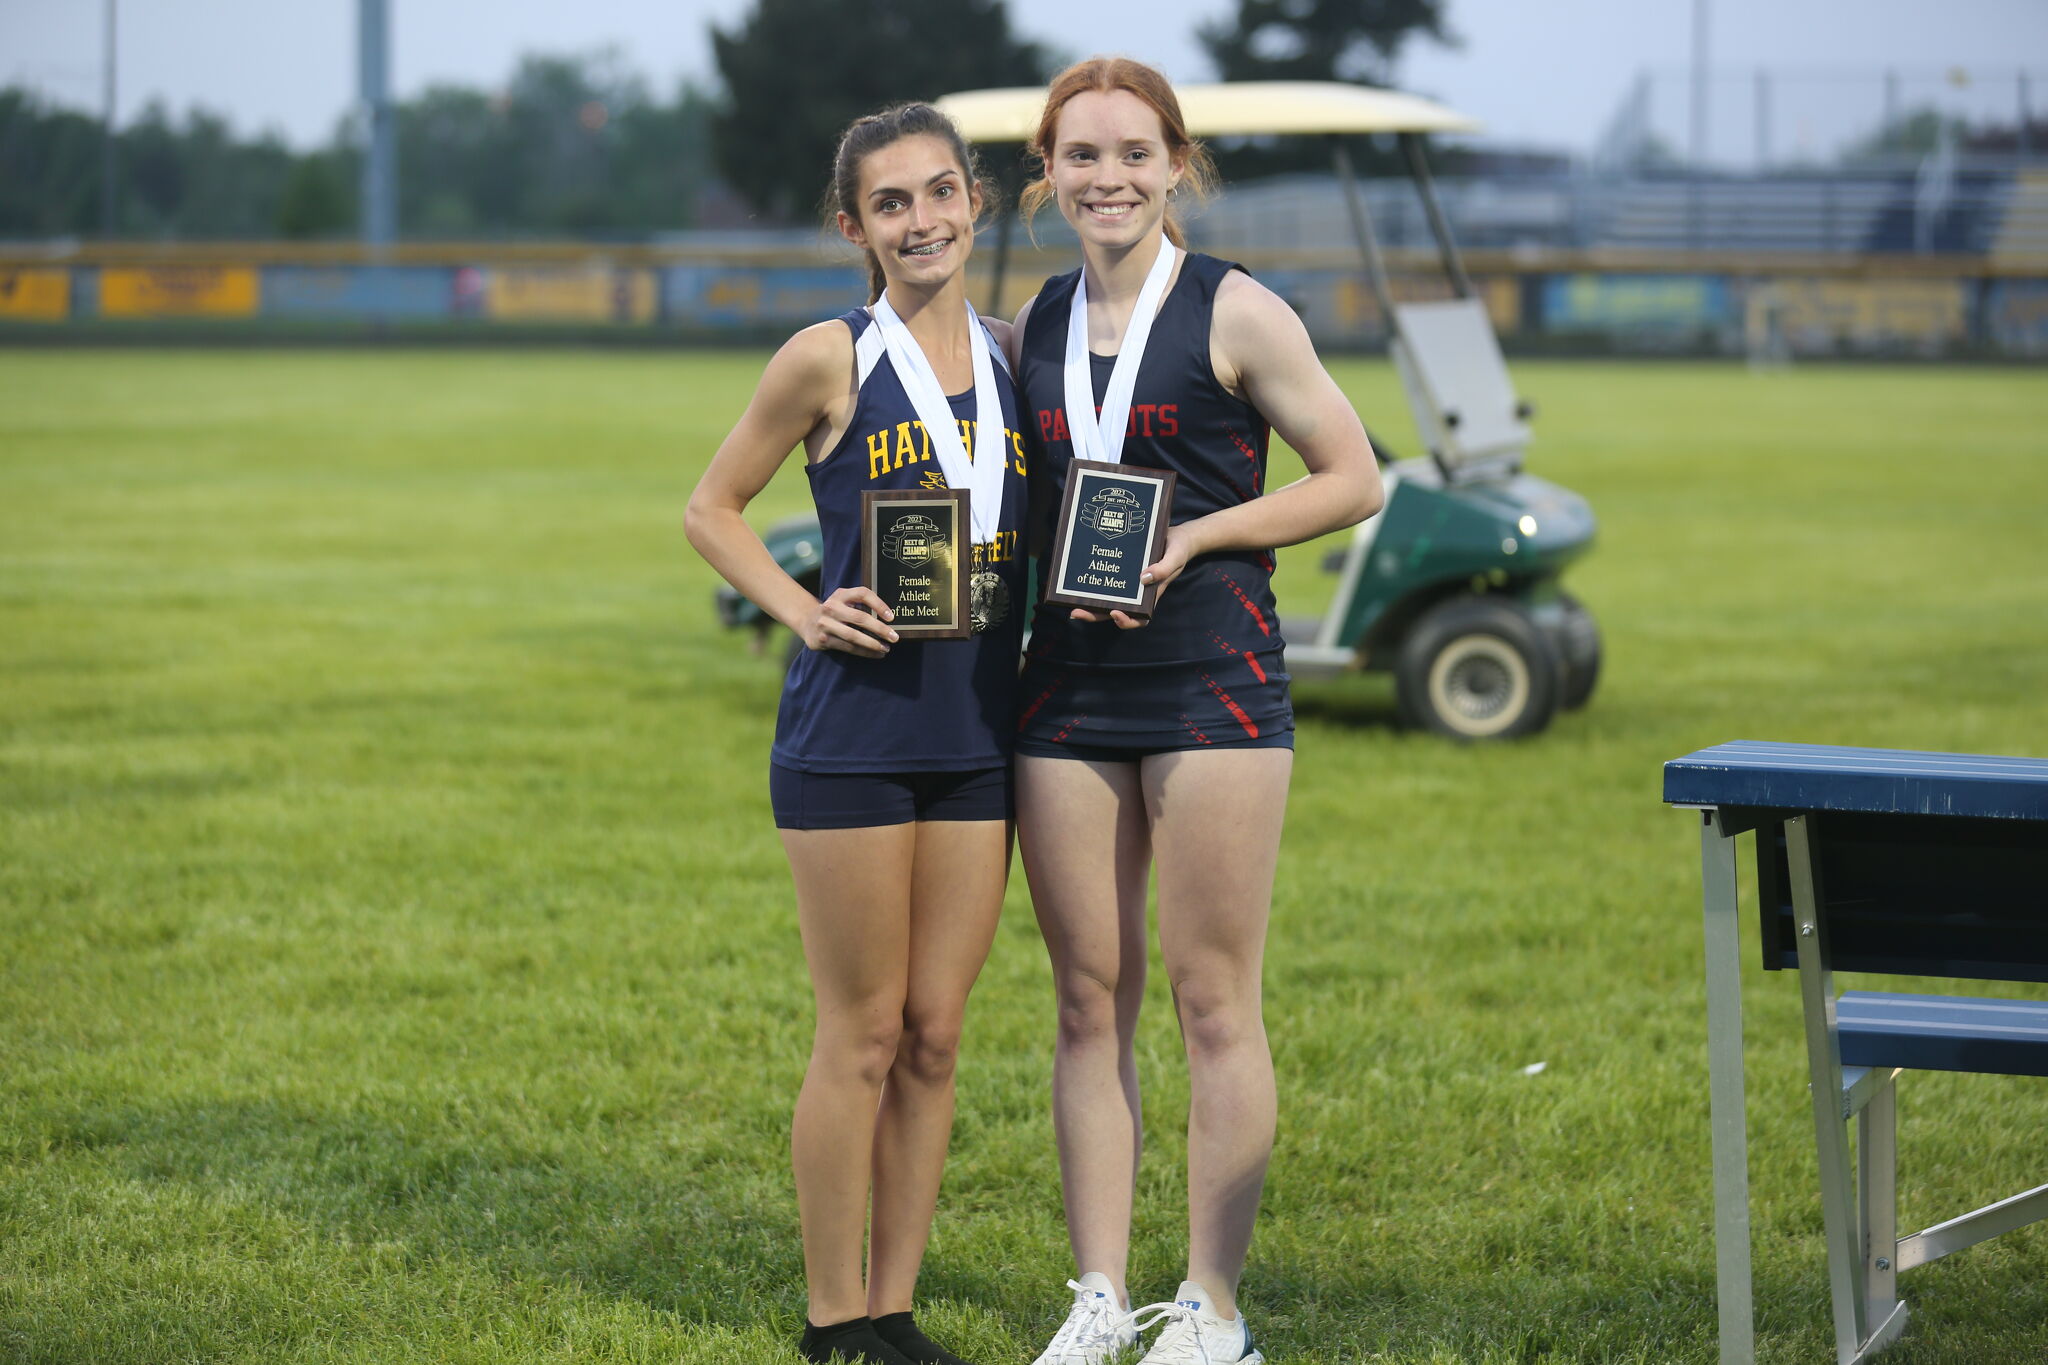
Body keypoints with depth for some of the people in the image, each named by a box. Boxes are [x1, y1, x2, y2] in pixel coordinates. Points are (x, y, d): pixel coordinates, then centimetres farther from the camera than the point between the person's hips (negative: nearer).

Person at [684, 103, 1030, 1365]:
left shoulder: (1013, 356, 8)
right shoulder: (831, 360, -5)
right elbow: (714, 510, 2)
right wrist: (806, 612, -11)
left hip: (976, 730, 5)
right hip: (853, 728, -5)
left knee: (935, 1037, 8)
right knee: (863, 1036, 0)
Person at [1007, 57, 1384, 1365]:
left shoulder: (1235, 312, -4)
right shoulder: (1036, 322, 11)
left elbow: (1355, 480, -4)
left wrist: (1195, 536, -13)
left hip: (1212, 680, -5)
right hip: (1068, 684, 5)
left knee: (1214, 1000, -1)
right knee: (1091, 1000, 8)